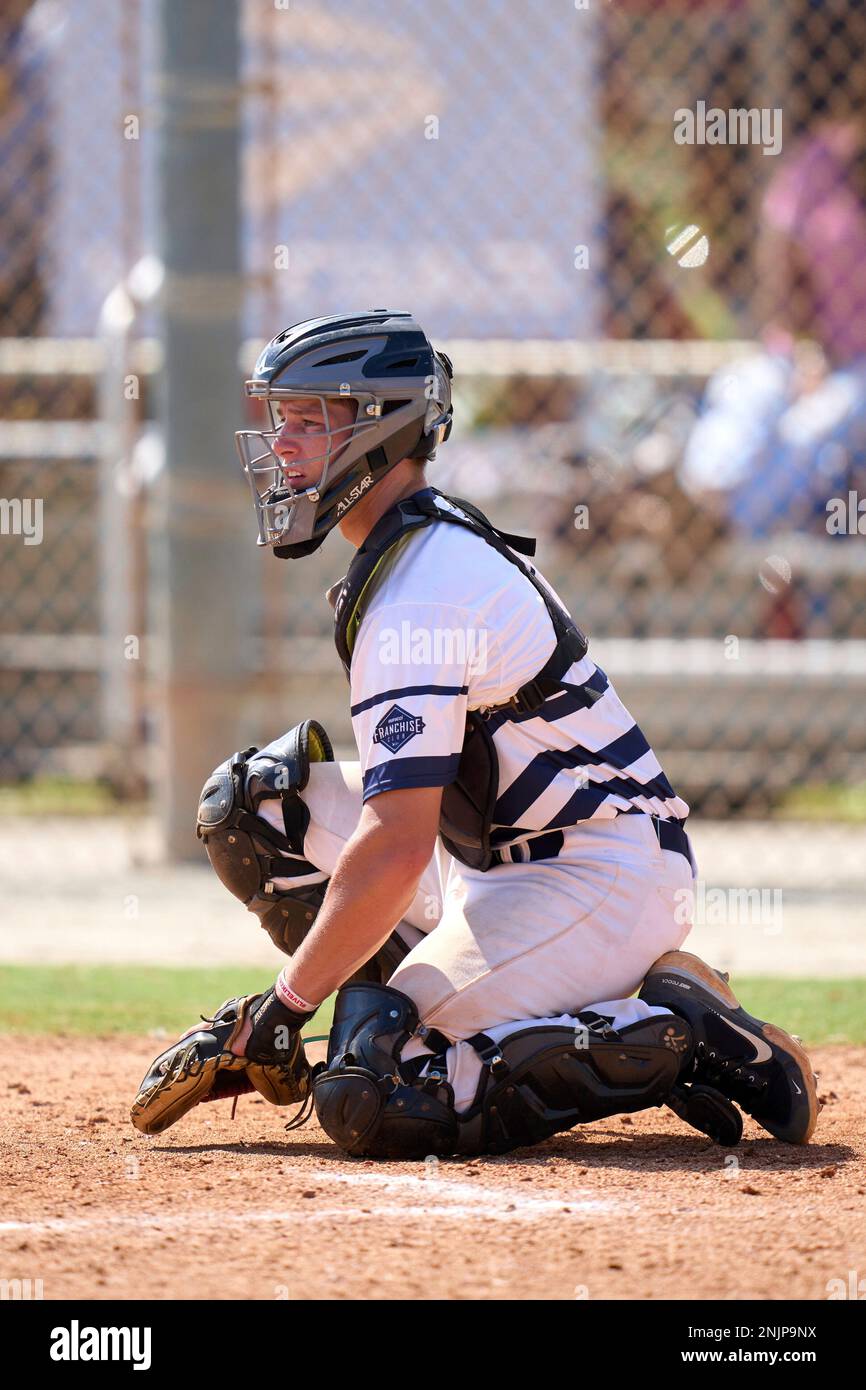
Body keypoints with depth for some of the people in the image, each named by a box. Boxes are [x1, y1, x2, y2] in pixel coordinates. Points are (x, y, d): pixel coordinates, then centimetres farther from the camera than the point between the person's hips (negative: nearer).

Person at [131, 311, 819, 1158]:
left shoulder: (414, 596, -21)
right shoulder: (445, 541, 12)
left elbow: (398, 846, -27)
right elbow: (411, 795, 21)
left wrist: (287, 1002, -19)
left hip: (598, 885, -10)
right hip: (499, 860, 10)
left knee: (372, 1106, -24)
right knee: (247, 800, 7)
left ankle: (677, 1035, -14)